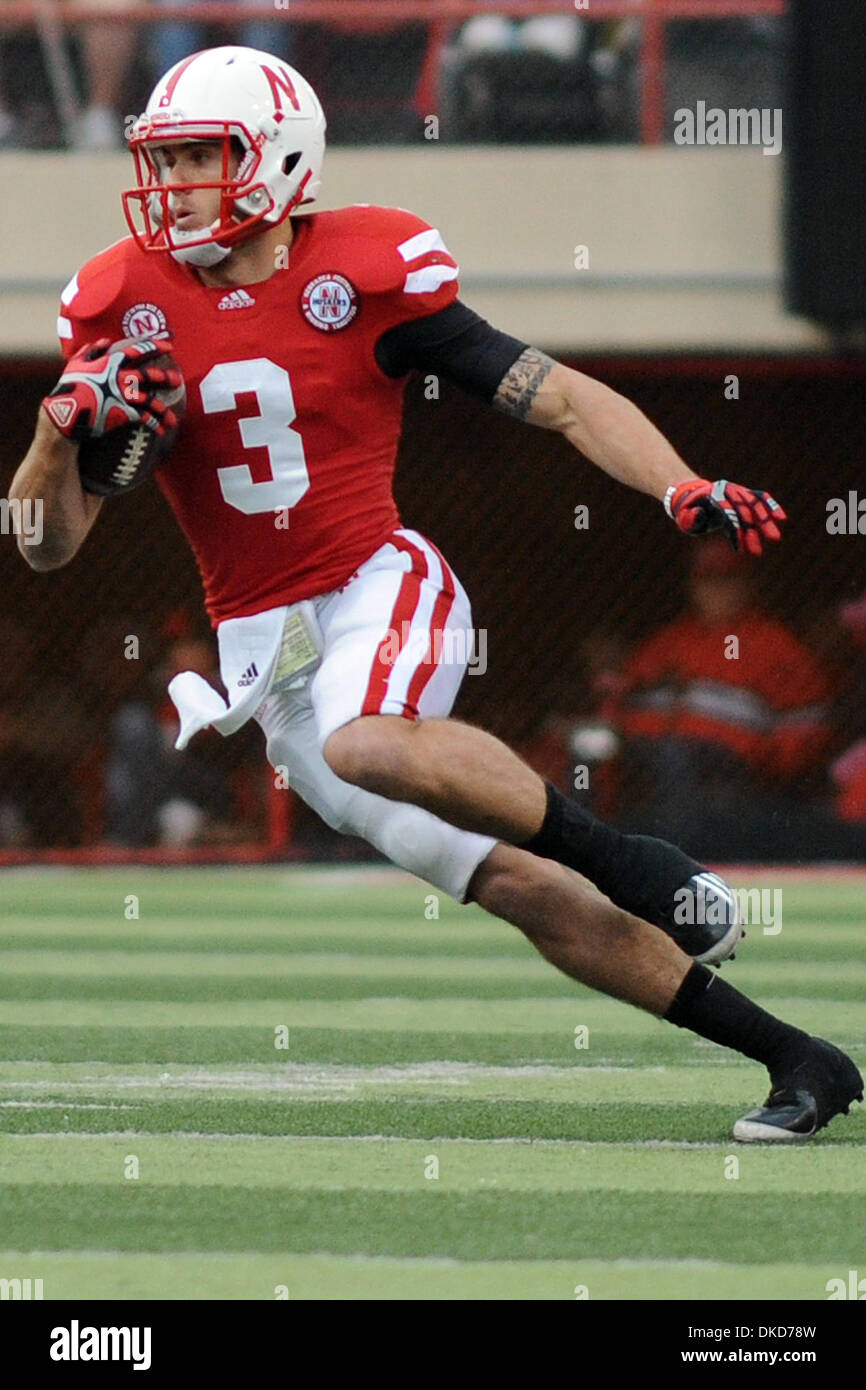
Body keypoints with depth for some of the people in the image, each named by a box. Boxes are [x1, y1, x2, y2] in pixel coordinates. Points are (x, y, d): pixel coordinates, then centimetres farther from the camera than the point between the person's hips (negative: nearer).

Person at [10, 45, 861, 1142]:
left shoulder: (366, 274, -8)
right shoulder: (125, 303, 0)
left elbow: (565, 400, -5)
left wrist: (684, 491, -21)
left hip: (378, 589, -4)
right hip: (263, 643, 4)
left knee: (367, 744, -39)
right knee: (511, 883, -1)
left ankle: (636, 863, -22)